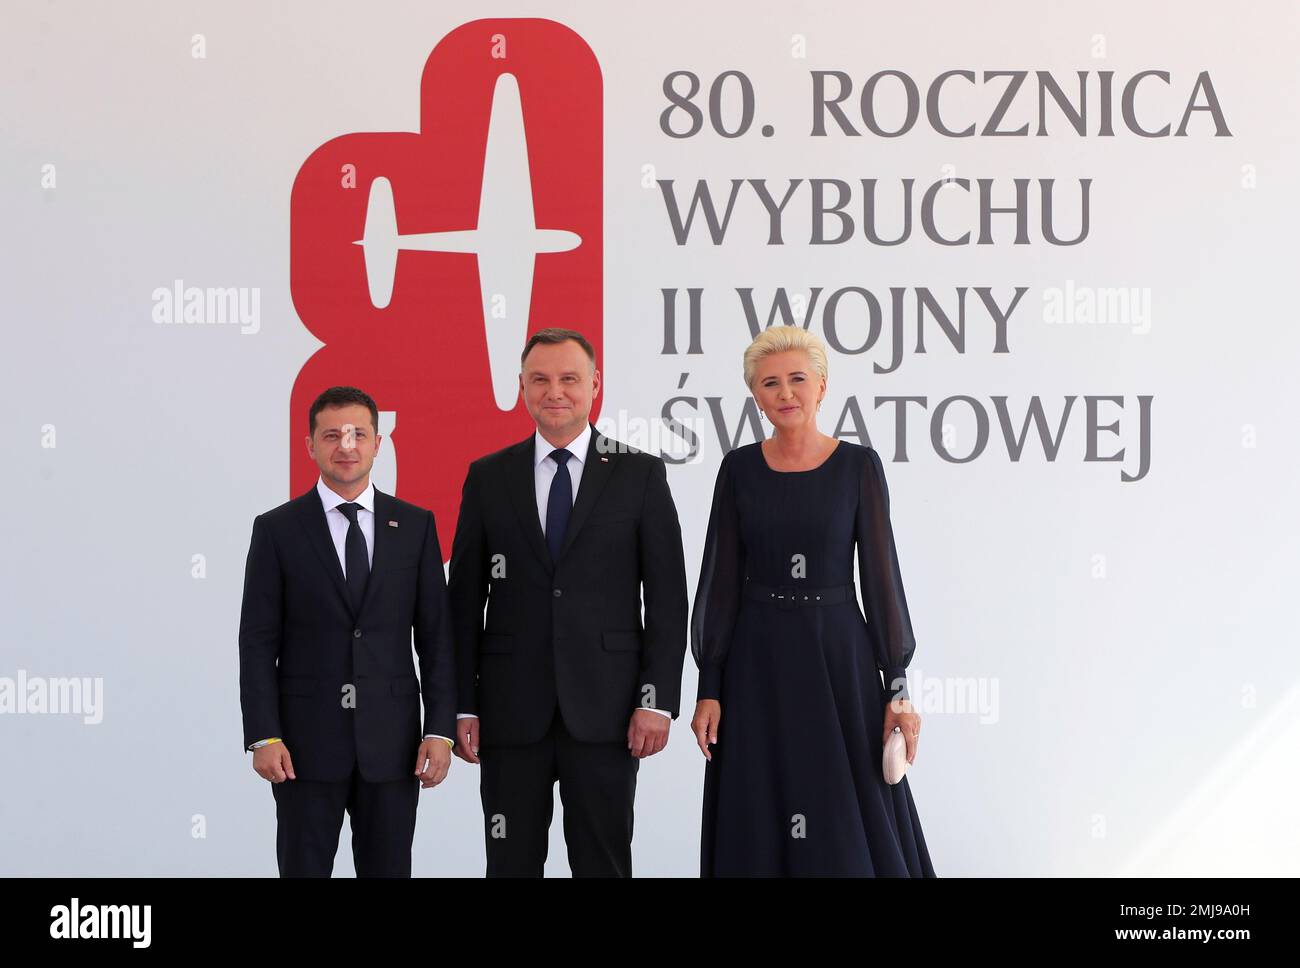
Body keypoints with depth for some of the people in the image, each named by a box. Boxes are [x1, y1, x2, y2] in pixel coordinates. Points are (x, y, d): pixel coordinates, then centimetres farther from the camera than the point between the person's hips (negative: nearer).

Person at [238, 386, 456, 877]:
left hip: (391, 740, 1)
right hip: (307, 739, -1)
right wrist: (263, 736, -9)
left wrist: (441, 729, -2)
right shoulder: (276, 530, 1)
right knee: (304, 869, 4)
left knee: (387, 870, 7)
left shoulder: (415, 526, 6)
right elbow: (258, 643, -1)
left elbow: (435, 635, 5)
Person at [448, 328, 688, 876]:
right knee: (511, 863, 4)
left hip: (604, 708, -1)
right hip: (512, 709, 1)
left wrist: (658, 700, -6)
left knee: (603, 864, 4)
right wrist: (463, 707, 1)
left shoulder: (641, 475, 3)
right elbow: (465, 600, 7)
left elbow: (668, 597, 1)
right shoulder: (488, 478, 8)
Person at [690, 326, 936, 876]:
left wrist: (898, 688, -7)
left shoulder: (858, 465, -1)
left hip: (840, 652, -1)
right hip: (758, 661, 1)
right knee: (762, 826, 4)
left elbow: (880, 573, -2)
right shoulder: (739, 469, 2)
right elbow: (721, 579, 3)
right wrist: (708, 688, -3)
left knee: (852, 828, 0)